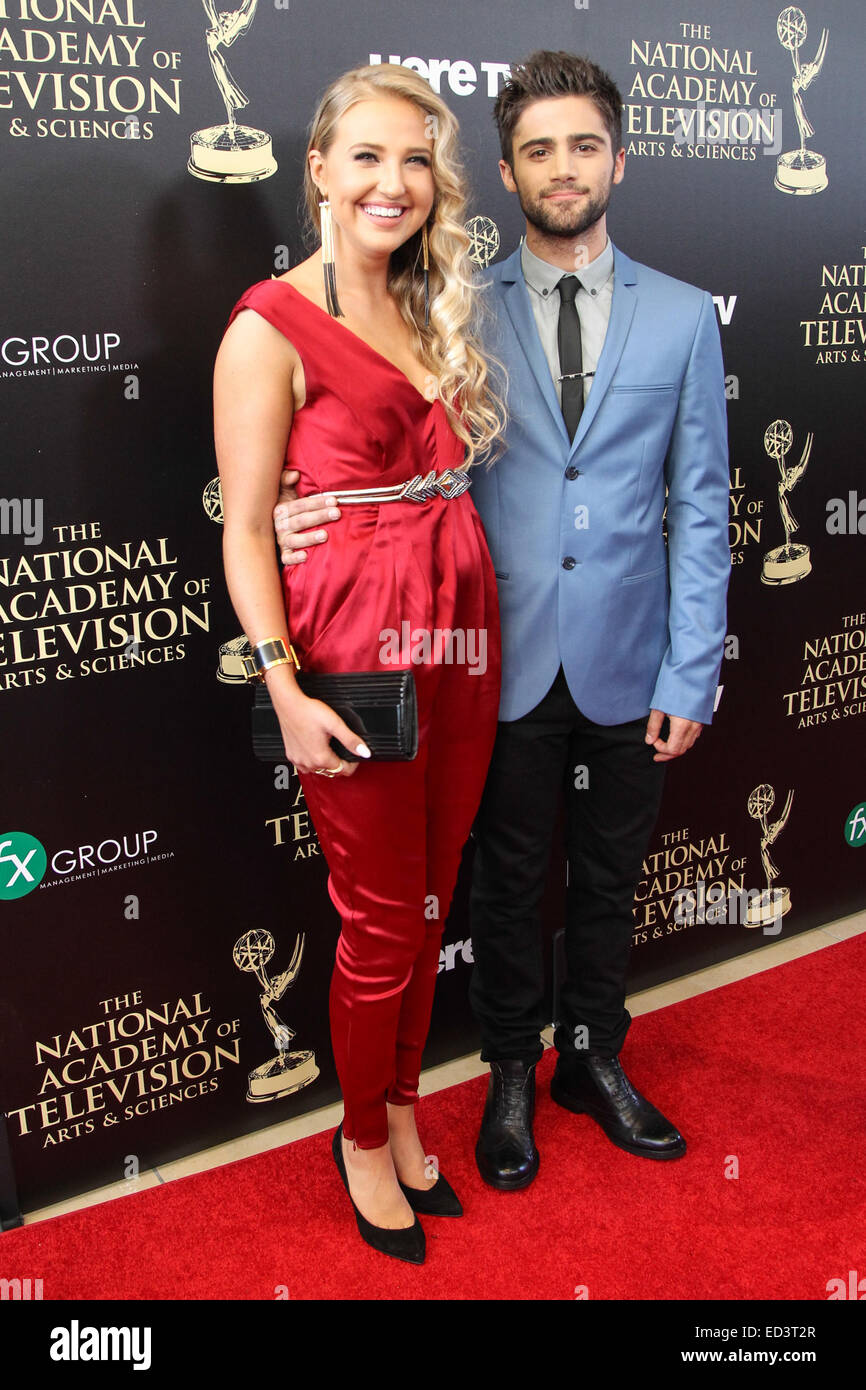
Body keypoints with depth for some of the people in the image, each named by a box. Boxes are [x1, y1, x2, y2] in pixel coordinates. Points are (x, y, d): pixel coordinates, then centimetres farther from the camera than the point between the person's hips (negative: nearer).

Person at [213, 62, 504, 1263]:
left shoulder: (434, 312, 14)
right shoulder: (272, 327, -7)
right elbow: (245, 531, -9)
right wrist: (284, 688, -18)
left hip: (464, 634, 6)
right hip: (357, 646, -6)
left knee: (431, 903, 15)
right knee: (382, 922, 5)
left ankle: (402, 1112, 36)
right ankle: (364, 1142, 29)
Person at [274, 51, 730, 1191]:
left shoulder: (683, 318, 2)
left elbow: (698, 509, 1)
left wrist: (691, 674, -4)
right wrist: (314, 512, -21)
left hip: (626, 665, 1)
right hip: (506, 661, -1)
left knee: (609, 878, 16)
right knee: (509, 879, 13)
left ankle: (593, 1060, 39)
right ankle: (512, 1074, 35)